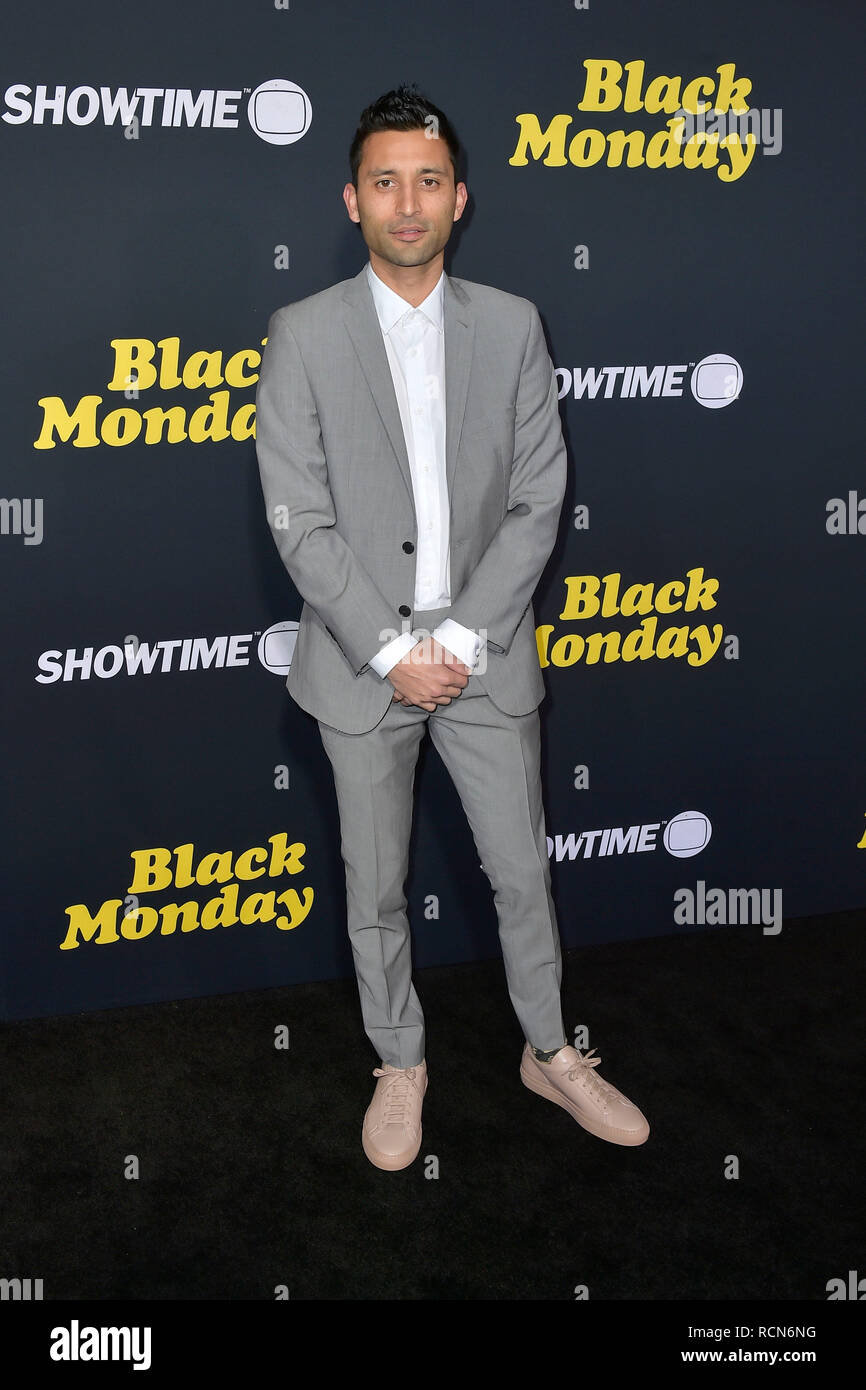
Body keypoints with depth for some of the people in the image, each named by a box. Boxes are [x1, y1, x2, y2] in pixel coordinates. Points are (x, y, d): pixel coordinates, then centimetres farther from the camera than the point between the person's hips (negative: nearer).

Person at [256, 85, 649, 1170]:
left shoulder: (512, 327, 0)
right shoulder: (303, 336, -5)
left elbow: (538, 501, -2)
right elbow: (299, 523, -8)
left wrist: (461, 639, -11)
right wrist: (392, 652, -13)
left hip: (486, 654, 1)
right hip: (361, 662, -1)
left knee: (522, 871, 12)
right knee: (375, 889, 12)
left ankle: (550, 1052, 35)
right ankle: (400, 1064, 34)